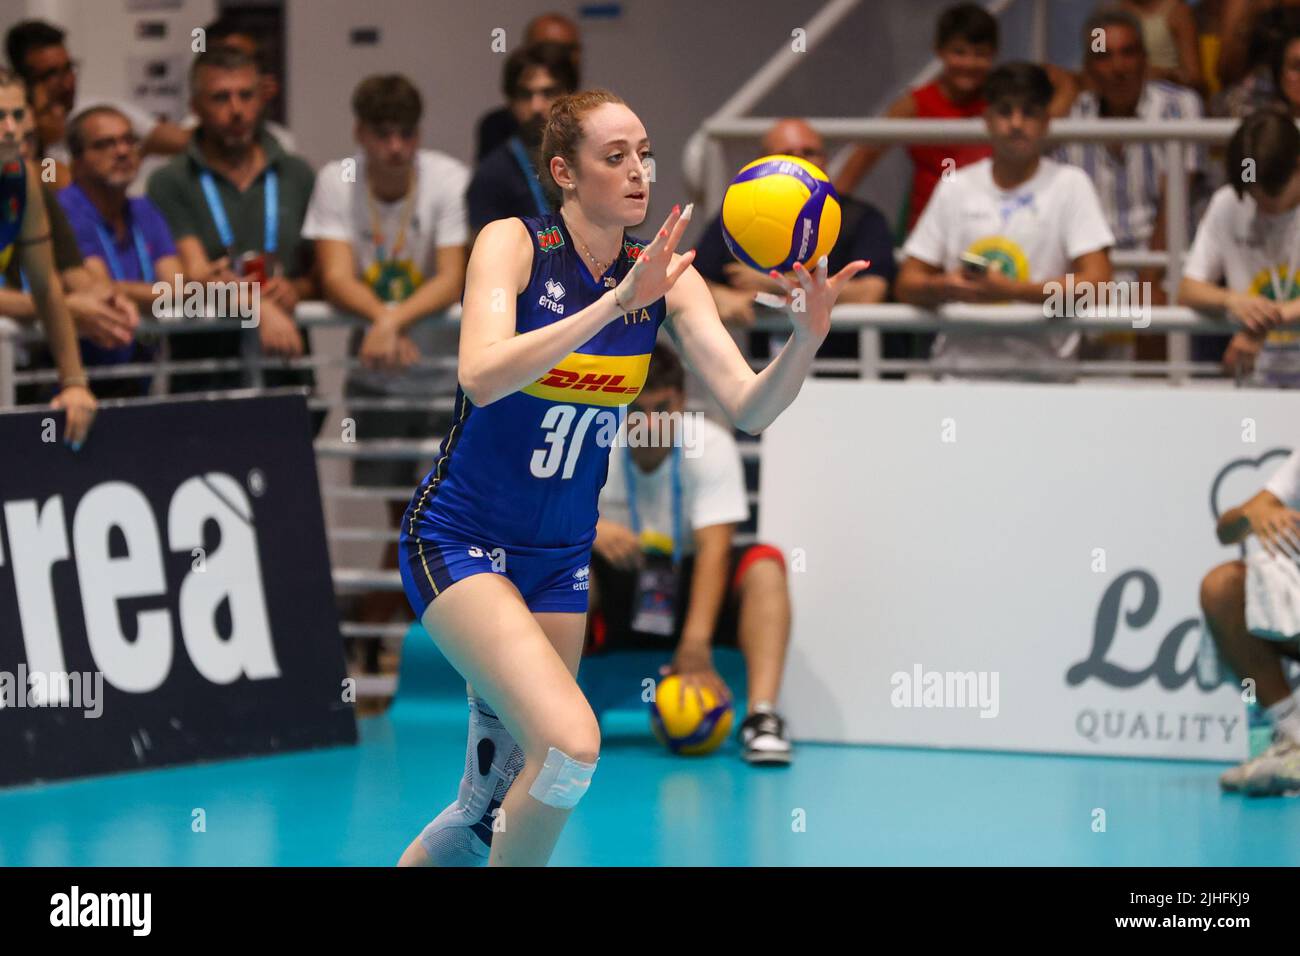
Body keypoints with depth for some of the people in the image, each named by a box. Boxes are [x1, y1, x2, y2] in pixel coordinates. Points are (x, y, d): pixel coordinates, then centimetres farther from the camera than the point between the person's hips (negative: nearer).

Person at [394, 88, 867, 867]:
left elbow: (750, 407, -11)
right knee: (569, 743, -26)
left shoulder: (663, 277, -3)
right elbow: (482, 376, -33)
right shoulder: (512, 245, -15)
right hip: (460, 541, -6)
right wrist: (616, 303, -39)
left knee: (493, 814, 9)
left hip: (560, 559, 6)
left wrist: (809, 337, -31)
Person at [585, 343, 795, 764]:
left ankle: (762, 715, -37)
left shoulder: (712, 445, -15)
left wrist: (695, 645, -37)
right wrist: (586, 527, -42)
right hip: (613, 602, 0)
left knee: (765, 566, -28)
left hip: (692, 590, 0)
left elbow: (714, 547, -25)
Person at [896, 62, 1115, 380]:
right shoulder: (956, 188, 14)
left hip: (1040, 368, -2)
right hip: (959, 363, 2)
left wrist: (1012, 290, -18)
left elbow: (1097, 282, -7)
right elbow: (908, 285, 13)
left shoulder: (1069, 184, 5)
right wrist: (944, 287, -11)